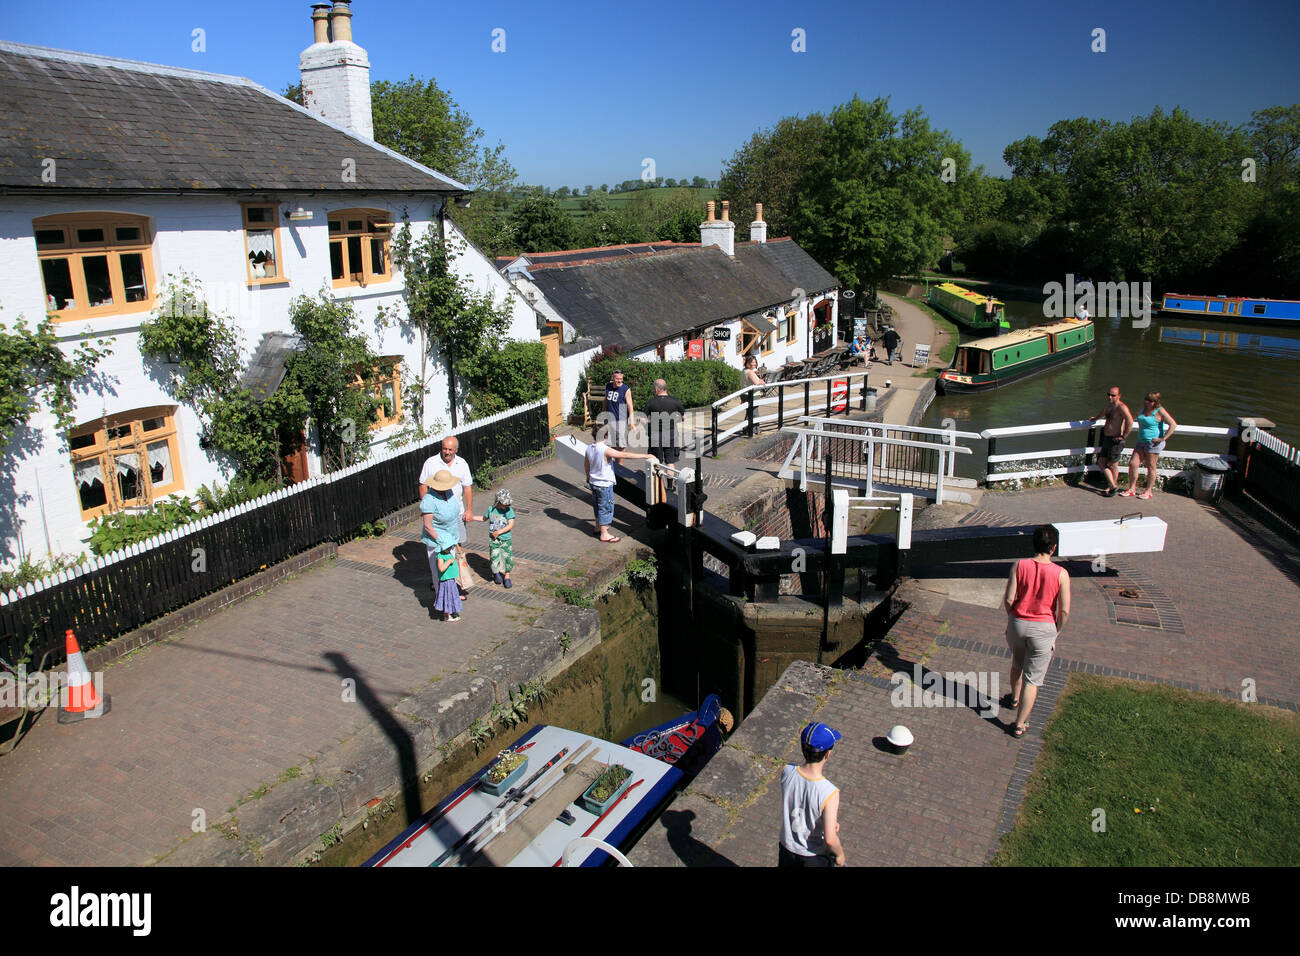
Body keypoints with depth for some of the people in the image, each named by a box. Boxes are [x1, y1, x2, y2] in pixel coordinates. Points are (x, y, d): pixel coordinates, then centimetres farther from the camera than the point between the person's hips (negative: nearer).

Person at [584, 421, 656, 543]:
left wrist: (588, 476, 31)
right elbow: (625, 455, -28)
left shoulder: (589, 448, -4)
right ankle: (604, 534, 13)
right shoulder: (605, 450, -27)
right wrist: (645, 456, -24)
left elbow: (586, 464, 11)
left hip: (593, 482, 8)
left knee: (597, 505, 24)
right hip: (604, 485, -8)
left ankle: (598, 527, 42)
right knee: (606, 507, 5)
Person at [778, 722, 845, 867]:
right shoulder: (830, 793, -34)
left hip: (787, 849, 3)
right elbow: (830, 839, -28)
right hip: (816, 857, -3)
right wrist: (840, 854, -11)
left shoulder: (786, 772, -23)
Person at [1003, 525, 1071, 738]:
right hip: (1044, 628, -2)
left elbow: (1008, 600, -11)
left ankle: (1015, 698, 53)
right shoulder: (1060, 574, -14)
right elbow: (1064, 611, -12)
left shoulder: (1019, 565, -11)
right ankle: (1020, 725, 14)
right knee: (1033, 678, 9)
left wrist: (1012, 617, 9)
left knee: (1017, 664, 30)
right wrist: (1056, 632, 5)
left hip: (1017, 623, 3)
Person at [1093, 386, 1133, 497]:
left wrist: (1124, 436, -21)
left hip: (1116, 440, -9)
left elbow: (1130, 421, -27)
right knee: (1101, 462, 8)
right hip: (1107, 438, 9)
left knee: (1113, 465, -1)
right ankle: (1113, 485, 16)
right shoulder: (1108, 405, 12)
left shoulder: (1121, 407, -16)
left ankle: (1111, 487, 11)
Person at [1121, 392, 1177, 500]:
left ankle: (1148, 491, 13)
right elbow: (1137, 417, 33)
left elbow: (1173, 424, -17)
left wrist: (1163, 438, -17)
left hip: (1153, 443, -7)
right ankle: (1131, 489, 9)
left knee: (1151, 467, 2)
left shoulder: (1159, 411, -11)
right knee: (1132, 464, 1)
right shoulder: (1144, 408, 9)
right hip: (1141, 442, 7)